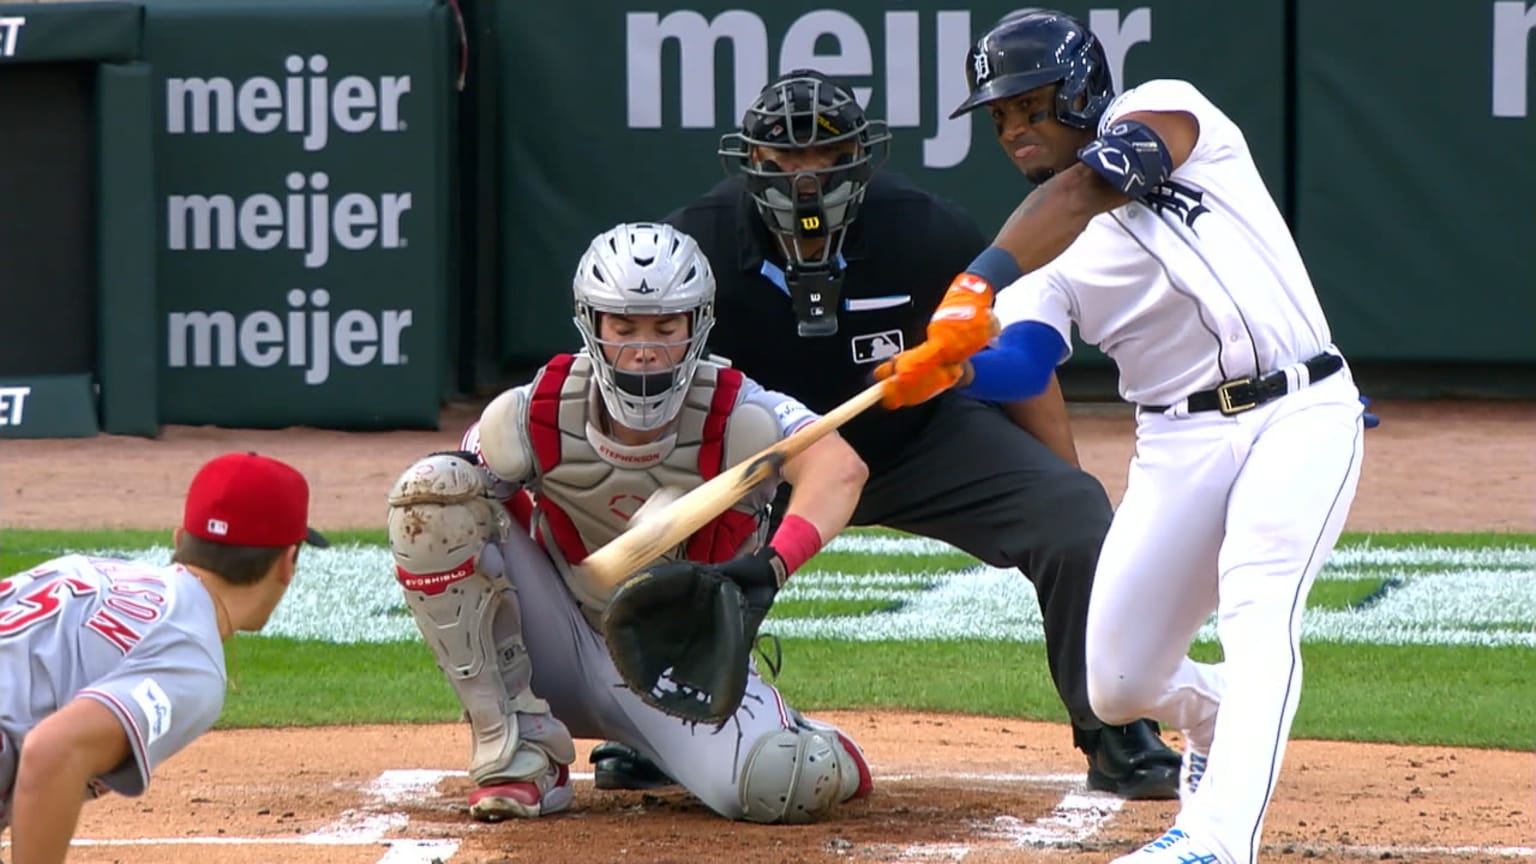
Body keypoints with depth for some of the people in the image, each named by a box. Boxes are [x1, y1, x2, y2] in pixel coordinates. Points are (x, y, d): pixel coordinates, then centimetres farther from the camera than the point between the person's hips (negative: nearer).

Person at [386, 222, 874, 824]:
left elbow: (839, 468, -41)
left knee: (778, 786, -34)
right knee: (431, 489, -20)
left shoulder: (734, 417, -20)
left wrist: (773, 562, -58)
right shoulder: (536, 416, -14)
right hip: (560, 654, 2)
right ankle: (520, 751, -11)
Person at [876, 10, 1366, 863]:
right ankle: (1217, 717, 38)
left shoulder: (1165, 112, -3)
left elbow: (1082, 192, -24)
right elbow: (1024, 363, -9)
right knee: (1117, 684, 4)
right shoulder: (1044, 250, 10)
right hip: (1179, 441, 6)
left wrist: (978, 284, -38)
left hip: (1301, 415, -6)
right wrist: (948, 367, -32)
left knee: (1257, 610, -27)